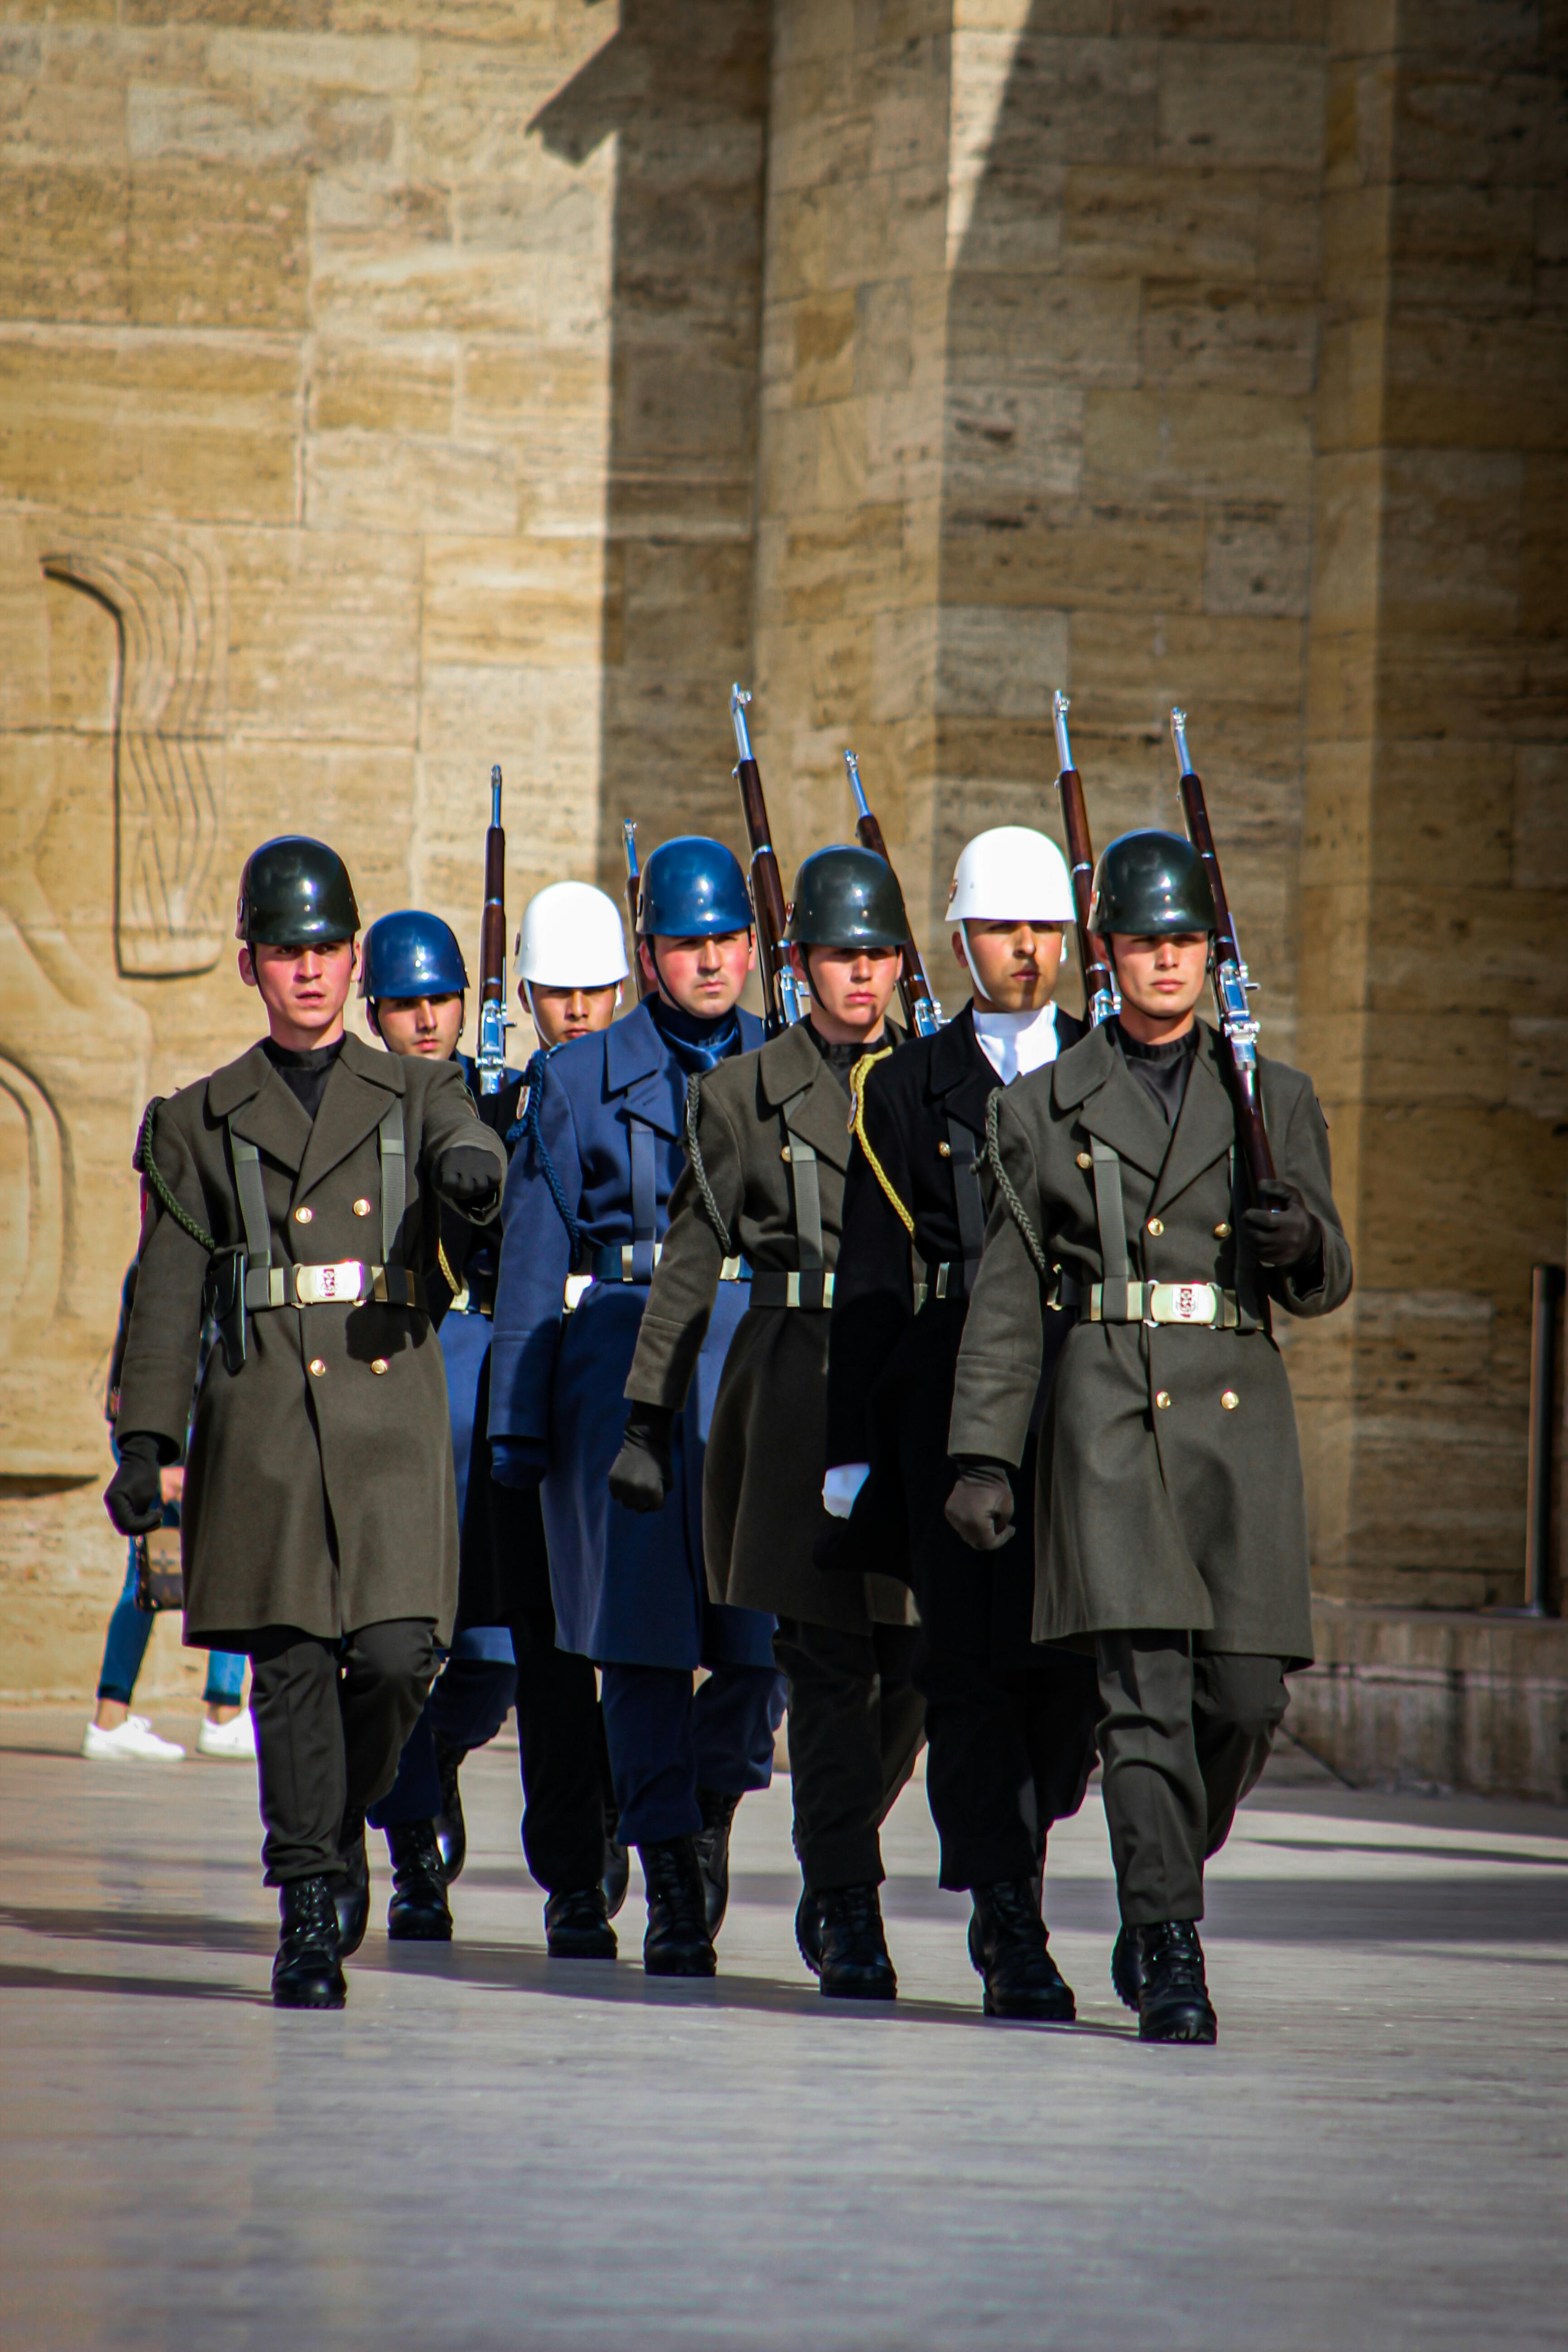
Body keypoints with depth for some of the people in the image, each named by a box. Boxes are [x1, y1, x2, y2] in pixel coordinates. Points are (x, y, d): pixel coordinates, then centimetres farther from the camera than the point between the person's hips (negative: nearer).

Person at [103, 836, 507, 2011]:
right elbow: (168, 1295, 10)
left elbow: (470, 1151, -10)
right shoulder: (202, 1122, 12)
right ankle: (309, 1915, 1)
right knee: (292, 1665, -5)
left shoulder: (417, 1092, 13)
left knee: (397, 1653, -11)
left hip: (392, 1414, 0)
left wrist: (472, 1167, -35)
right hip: (263, 1418, 0)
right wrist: (144, 1442, 2)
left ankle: (339, 1822, 18)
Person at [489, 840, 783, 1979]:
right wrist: (518, 1420, 2)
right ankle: (672, 1885, 6)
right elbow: (533, 1262, 7)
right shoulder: (580, 1080, 7)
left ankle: (716, 1791, 20)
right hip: (627, 1360, -1)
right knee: (645, 1634, -2)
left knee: (772, 1627, -8)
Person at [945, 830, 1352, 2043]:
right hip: (1109, 1408, -2)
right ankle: (1169, 1953, -11)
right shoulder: (1047, 1106, 9)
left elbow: (1328, 1281, 12)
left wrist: (1301, 1241, -12)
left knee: (1245, 1698, -2)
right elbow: (1006, 1296, 8)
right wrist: (983, 1455, 0)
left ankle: (1163, 1884, 24)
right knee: (1145, 1688, -12)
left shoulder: (1274, 1099, 14)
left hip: (1239, 1409, 2)